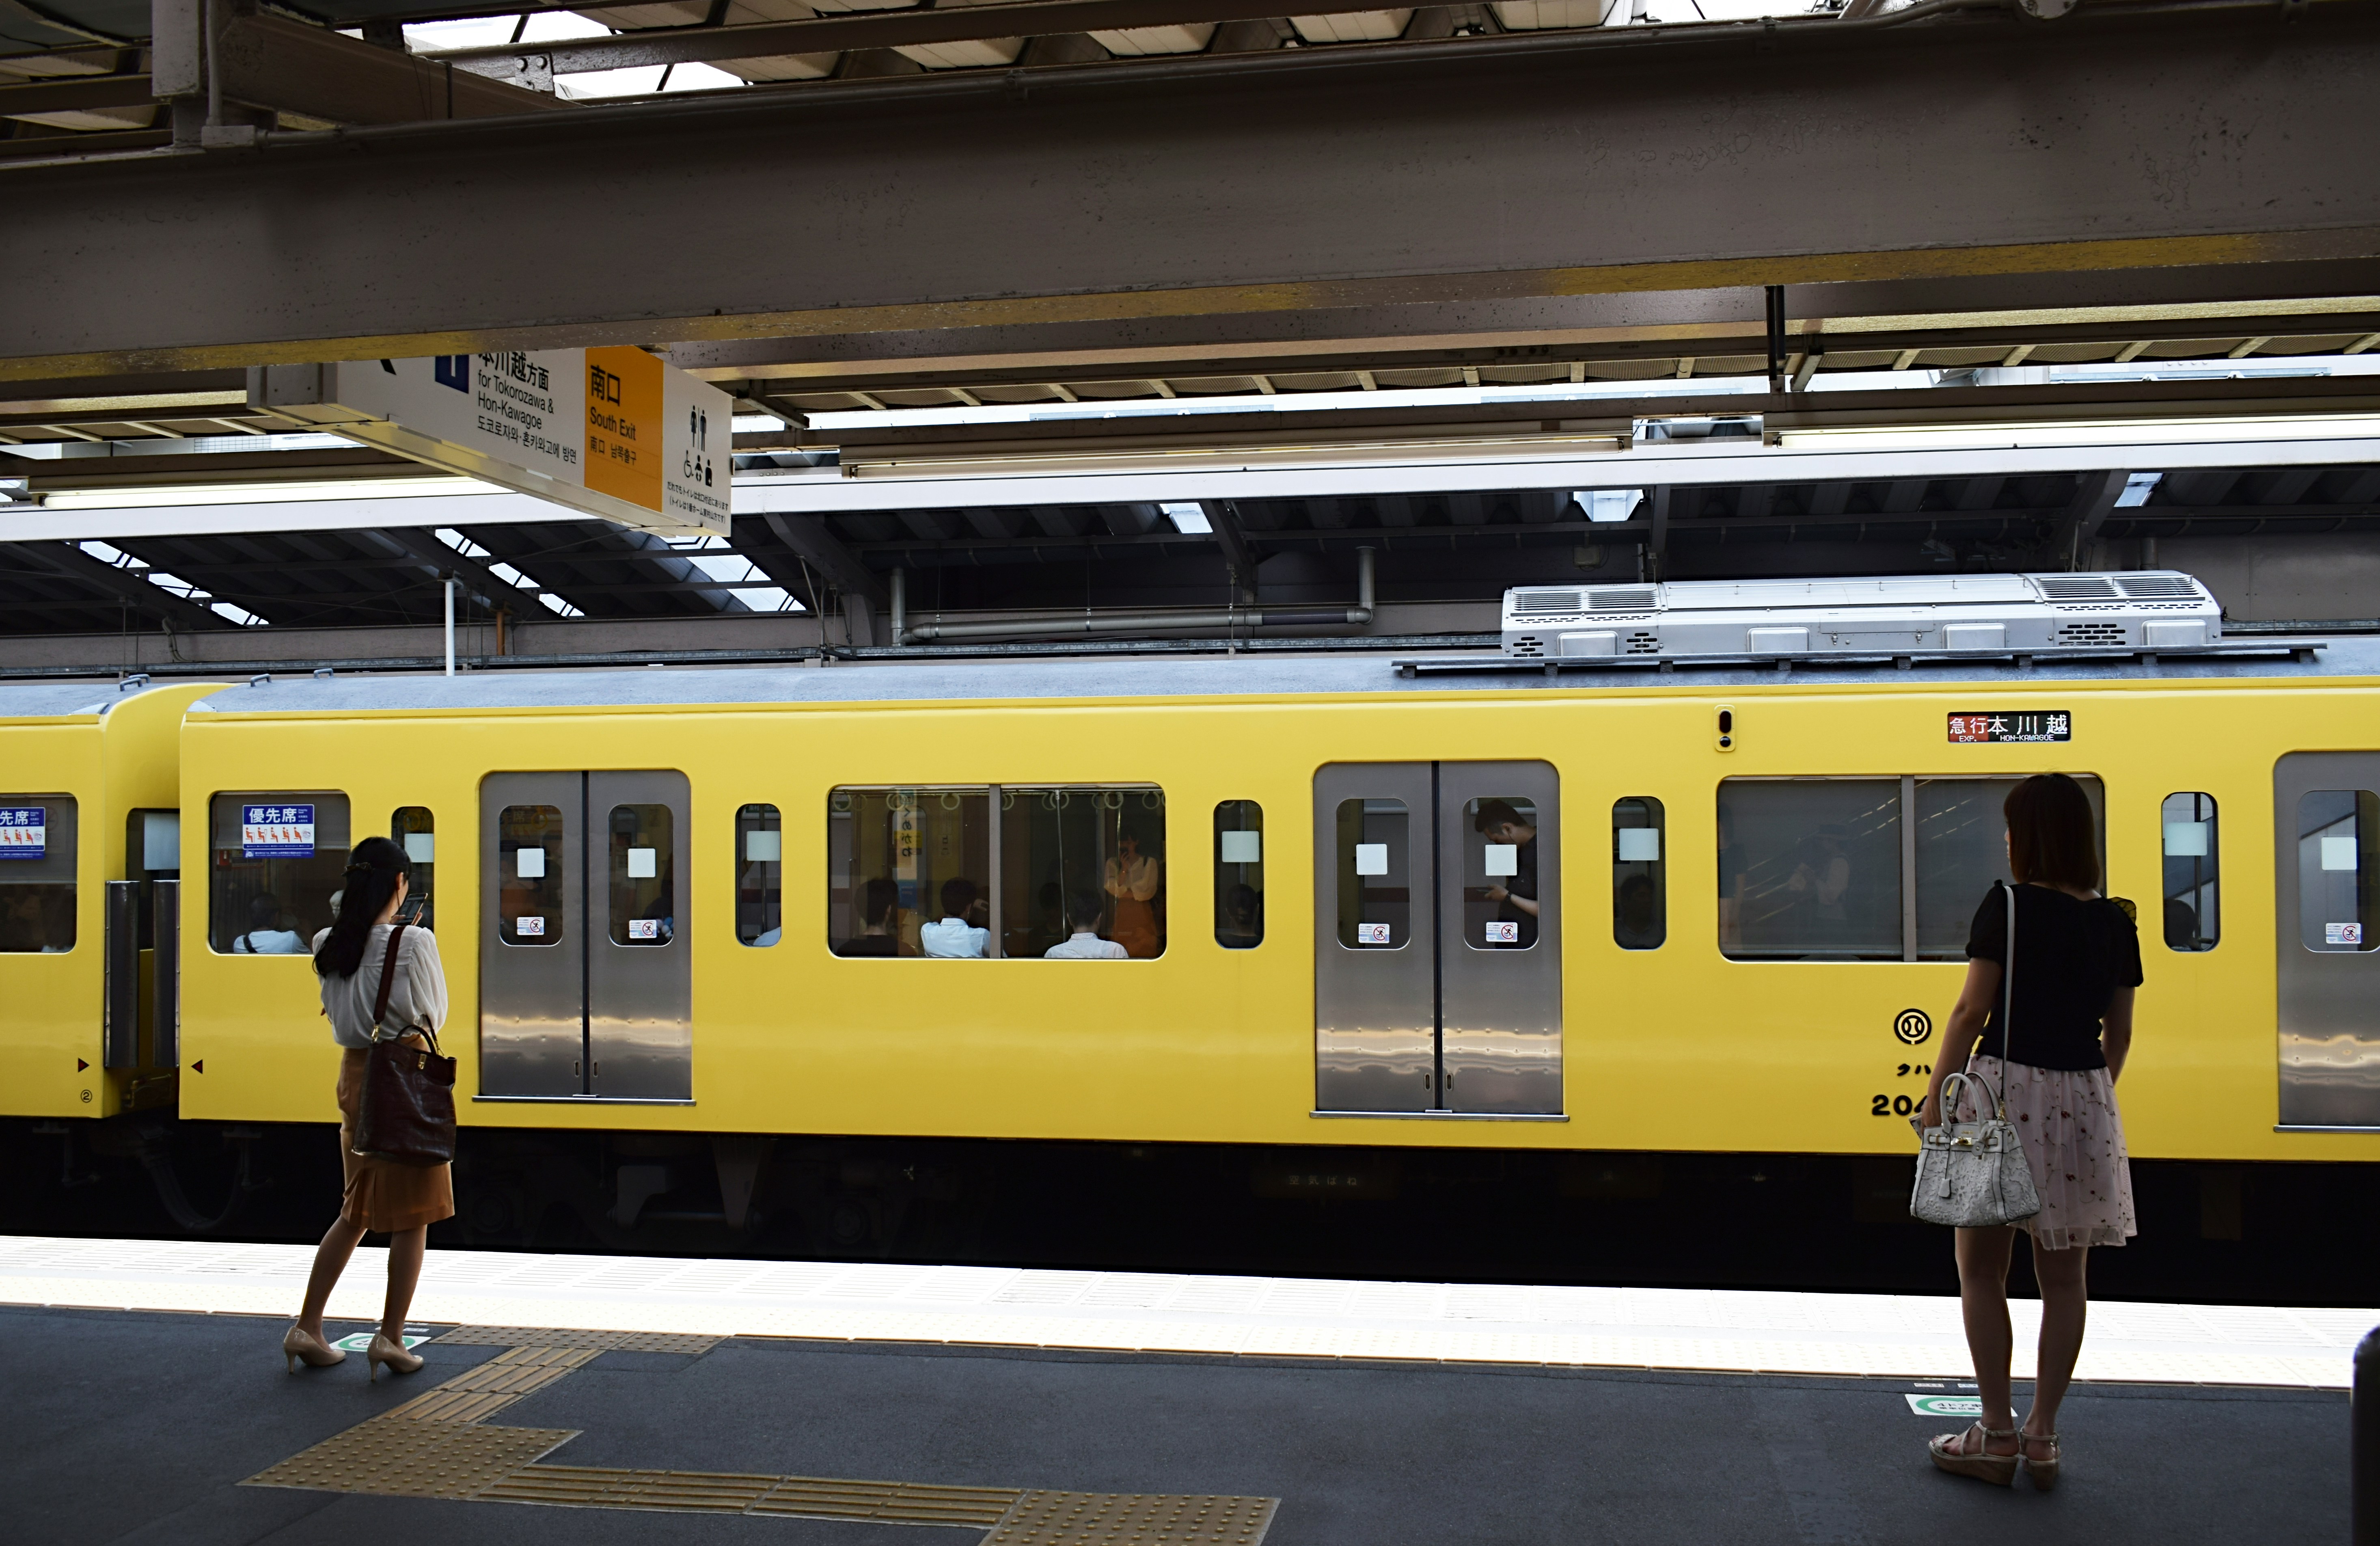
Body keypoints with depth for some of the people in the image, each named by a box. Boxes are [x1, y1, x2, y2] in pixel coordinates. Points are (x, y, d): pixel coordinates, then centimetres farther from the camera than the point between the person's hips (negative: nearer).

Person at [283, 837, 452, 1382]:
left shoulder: (328, 945, 0)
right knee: (412, 1216, 6)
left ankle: (307, 1328, 20)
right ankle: (391, 1337, 8)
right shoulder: (414, 943, -16)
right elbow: (434, 1015, -5)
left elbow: (339, 1012, 12)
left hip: (355, 1075, 6)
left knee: (356, 1211, 20)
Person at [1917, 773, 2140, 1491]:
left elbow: (1972, 1011, -10)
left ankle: (1997, 1436, 8)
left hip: (2006, 1087, -5)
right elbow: (2119, 1034, 12)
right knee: (2064, 1276, 10)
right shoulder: (2116, 921, 7)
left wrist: (1936, 1095, -3)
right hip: (2085, 1101, 5)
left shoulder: (2009, 906, -8)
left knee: (1982, 1268, 6)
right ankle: (2043, 1436, 15)